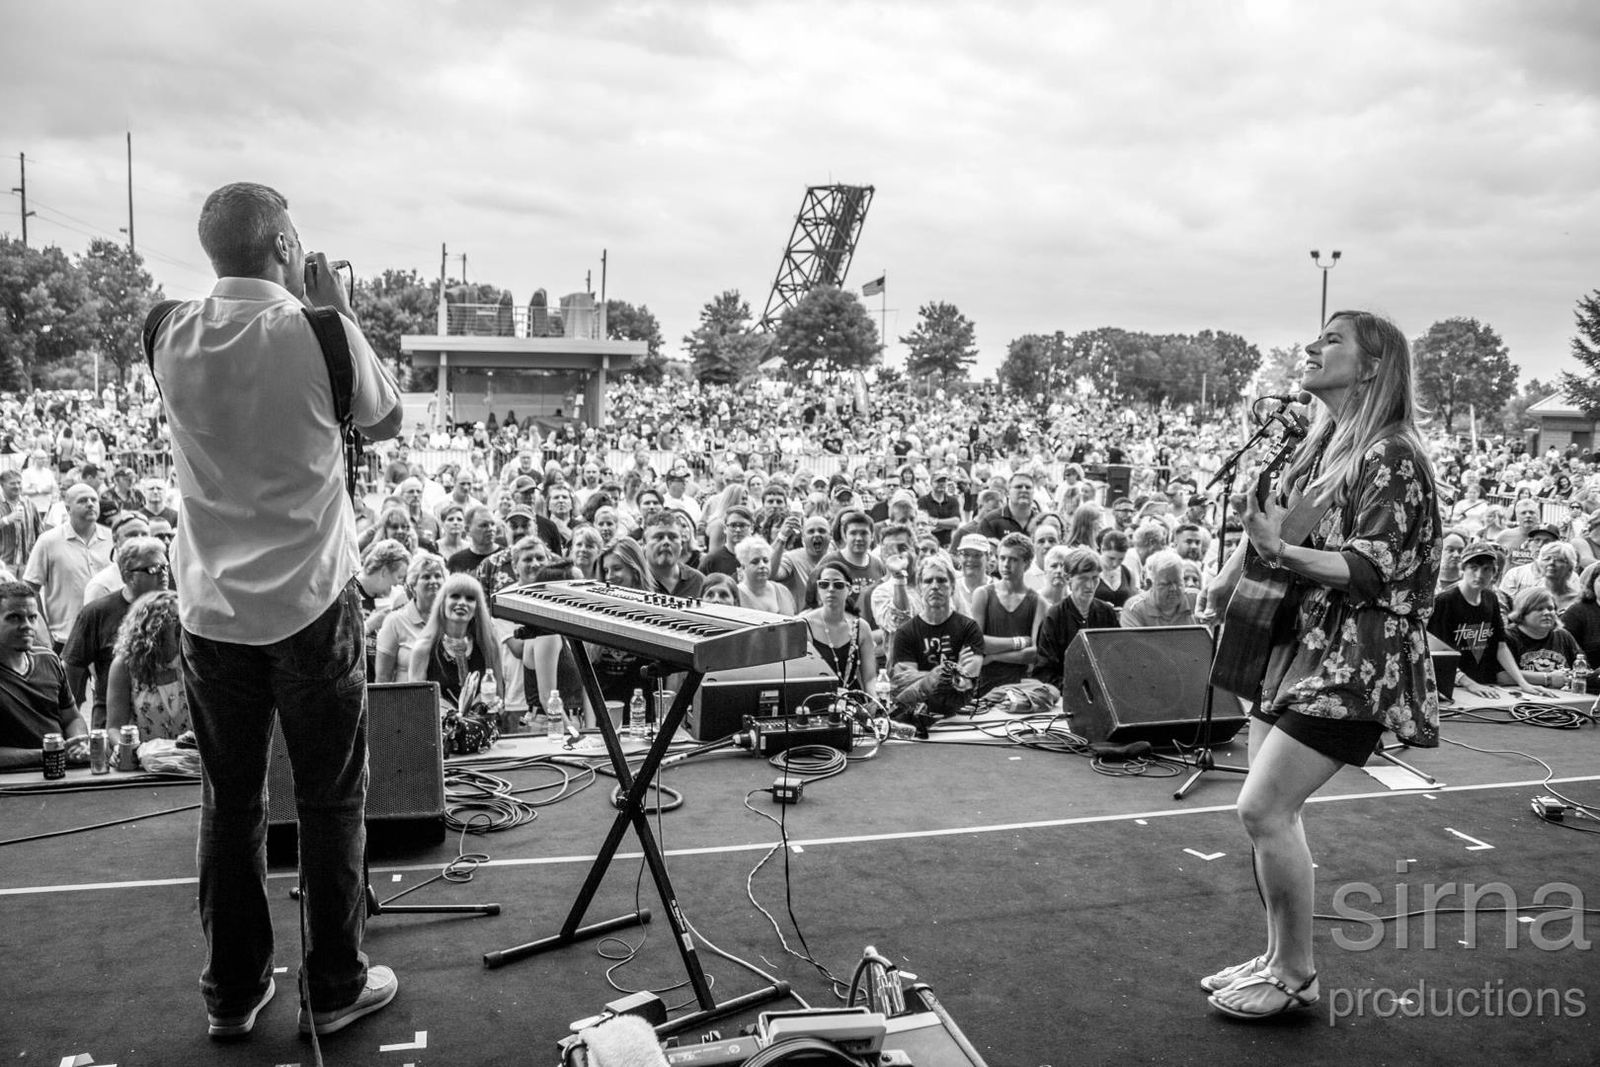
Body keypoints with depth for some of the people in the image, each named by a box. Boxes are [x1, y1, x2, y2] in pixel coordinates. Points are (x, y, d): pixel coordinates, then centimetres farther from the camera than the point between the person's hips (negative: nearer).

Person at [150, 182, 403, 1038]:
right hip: (310, 604, -3)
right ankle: (334, 989, 21)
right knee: (330, 801, 10)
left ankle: (232, 992, 26)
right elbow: (386, 421, 2)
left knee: (229, 801, 15)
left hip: (210, 608, 4)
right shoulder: (319, 333, -14)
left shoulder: (172, 339, -3)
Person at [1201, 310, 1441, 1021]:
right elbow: (1272, 516, 23)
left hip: (1353, 665, -8)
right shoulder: (1321, 446, 11)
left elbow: (1370, 571, -21)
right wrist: (1230, 577, 9)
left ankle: (1295, 975, 5)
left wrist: (1279, 554, -32)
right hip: (1291, 648, 8)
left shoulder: (1391, 457, -14)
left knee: (1263, 808, -11)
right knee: (1274, 810, 10)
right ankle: (1278, 957, 24)